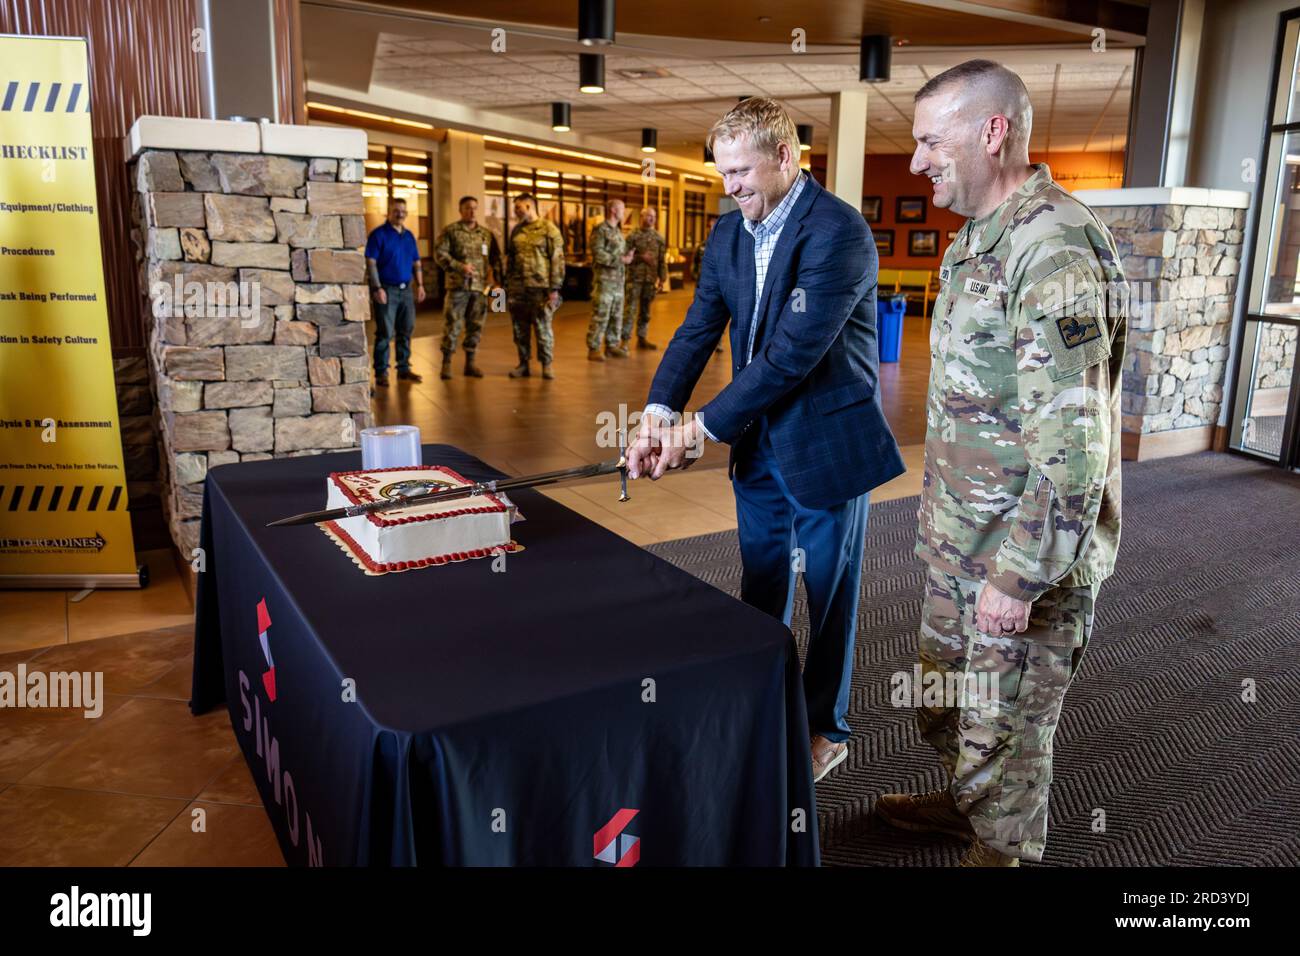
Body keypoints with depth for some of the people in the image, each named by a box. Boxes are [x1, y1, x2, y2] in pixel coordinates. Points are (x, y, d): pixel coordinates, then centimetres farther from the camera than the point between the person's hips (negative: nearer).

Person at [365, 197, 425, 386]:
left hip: (406, 289, 6)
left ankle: (404, 369, 20)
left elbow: (416, 263, 19)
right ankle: (381, 372, 1)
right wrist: (377, 288, -18)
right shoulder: (379, 234, -6)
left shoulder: (409, 235, 14)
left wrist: (420, 284, 9)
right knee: (385, 333, -5)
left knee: (406, 331, 10)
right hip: (387, 290, -6)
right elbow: (370, 263, -11)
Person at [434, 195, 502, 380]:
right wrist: (459, 266, -18)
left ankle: (470, 363, 17)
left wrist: (497, 279, 4)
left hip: (480, 287, 4)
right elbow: (440, 253, -7)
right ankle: (446, 363, 2)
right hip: (458, 286, -4)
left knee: (475, 326, 7)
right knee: (453, 324, -5)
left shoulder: (486, 233, 13)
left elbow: (495, 257, 15)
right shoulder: (450, 231, 1)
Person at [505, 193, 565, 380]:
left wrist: (555, 288, -13)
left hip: (540, 287, -5)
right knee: (520, 328, 7)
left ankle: (546, 365, 11)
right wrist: (507, 285, 15)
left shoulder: (549, 229, -3)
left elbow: (557, 260, -7)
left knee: (543, 327, 0)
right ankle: (523, 364, 17)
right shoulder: (516, 231, 14)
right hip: (517, 288, 5)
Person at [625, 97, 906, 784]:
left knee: (828, 593, 10)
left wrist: (703, 428, -23)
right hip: (760, 442, 7)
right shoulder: (729, 232, 4)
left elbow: (791, 355, -26)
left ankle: (827, 728, 29)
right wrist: (659, 412, -15)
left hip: (827, 442, -6)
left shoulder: (838, 232, -20)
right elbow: (698, 329, 1)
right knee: (760, 588, 17)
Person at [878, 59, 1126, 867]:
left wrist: (1020, 575, -24)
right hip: (961, 540, 9)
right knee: (946, 688, 25)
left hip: (1025, 554, -9)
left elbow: (1075, 440, -27)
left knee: (1005, 724, 10)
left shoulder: (1055, 249, -23)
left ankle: (1002, 849, 33)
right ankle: (965, 803, 48)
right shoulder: (982, 238, 9)